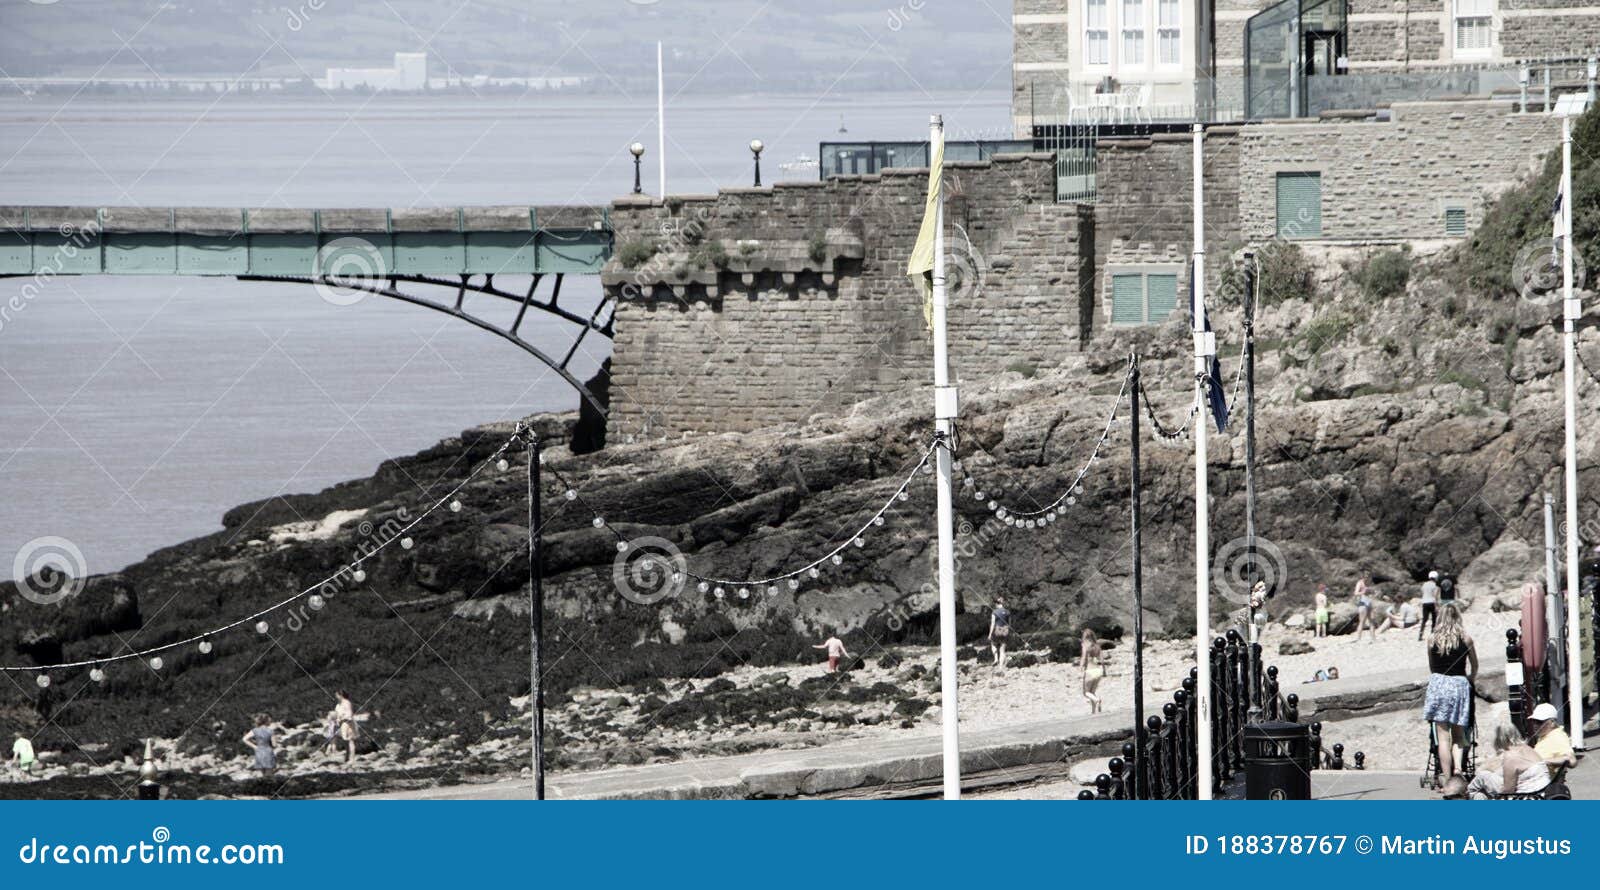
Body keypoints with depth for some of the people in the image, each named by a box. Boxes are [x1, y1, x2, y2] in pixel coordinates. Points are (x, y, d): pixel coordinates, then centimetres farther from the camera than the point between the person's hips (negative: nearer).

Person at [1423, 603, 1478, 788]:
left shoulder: (1432, 640, 2)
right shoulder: (1465, 639, 1)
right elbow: (1474, 665, 16)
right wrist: (1471, 679, 34)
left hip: (1438, 684, 0)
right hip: (1459, 684, 0)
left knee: (1443, 736, 1)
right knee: (1458, 735, 11)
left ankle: (1446, 778, -3)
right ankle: (1458, 768, -9)